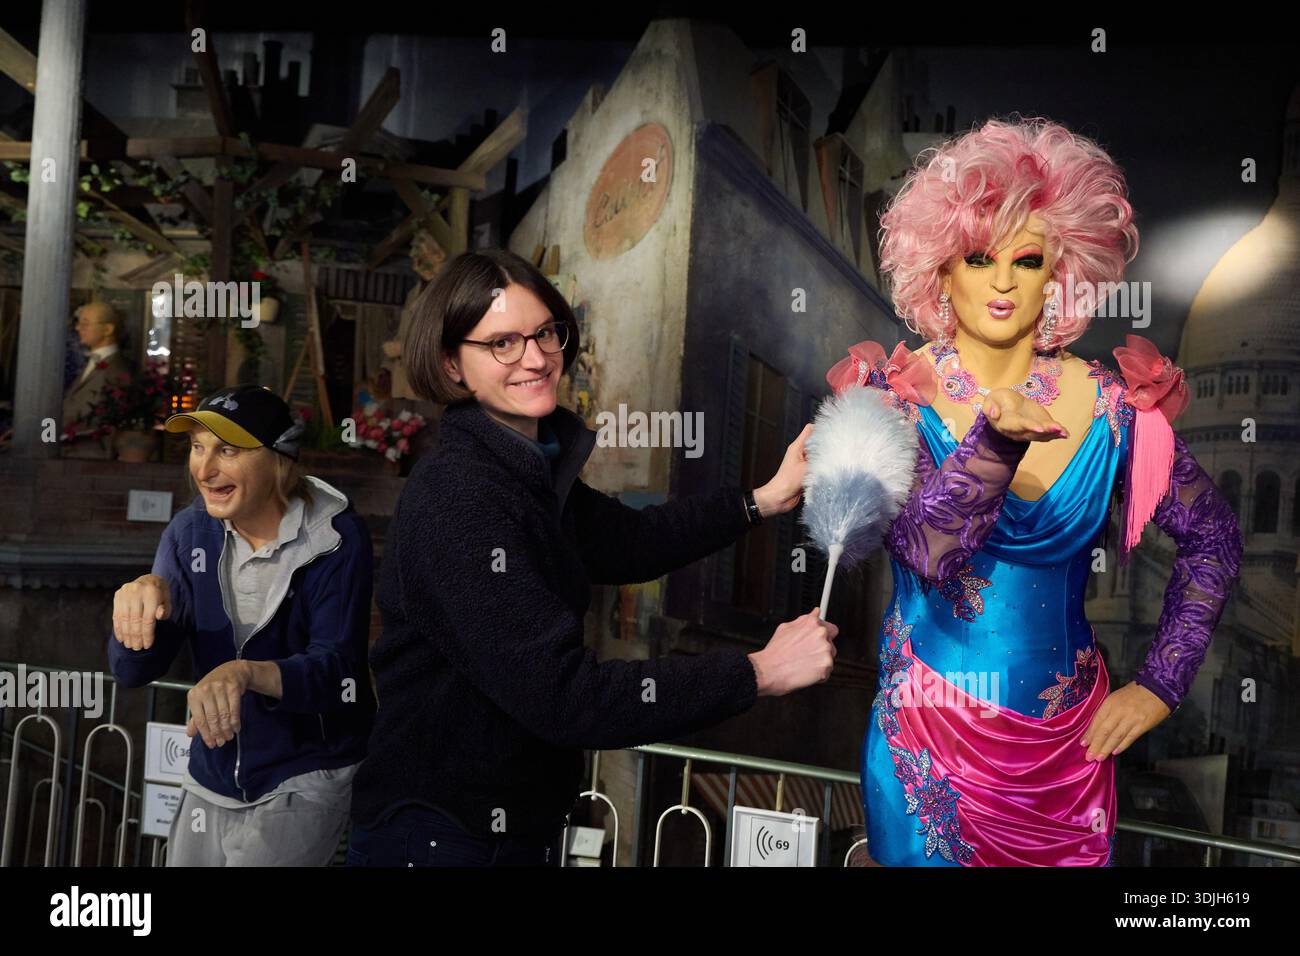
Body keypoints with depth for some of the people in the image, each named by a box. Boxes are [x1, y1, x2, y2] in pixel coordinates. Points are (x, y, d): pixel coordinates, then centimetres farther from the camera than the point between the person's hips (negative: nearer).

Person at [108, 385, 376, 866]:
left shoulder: (338, 538, -17)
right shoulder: (190, 532, -3)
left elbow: (335, 671, -24)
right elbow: (132, 670, -7)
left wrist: (245, 673, -43)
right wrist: (145, 594, -28)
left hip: (307, 778, -5)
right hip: (212, 777, 5)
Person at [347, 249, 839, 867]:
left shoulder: (535, 466, 1)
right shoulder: (458, 498, -26)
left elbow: (624, 542, 16)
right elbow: (563, 698, -30)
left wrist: (764, 500, 6)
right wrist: (759, 672, -25)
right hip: (444, 838, -8)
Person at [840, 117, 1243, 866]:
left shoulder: (1111, 406, -6)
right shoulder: (897, 394, -11)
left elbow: (1214, 539, 5)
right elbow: (923, 551, -24)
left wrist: (1159, 685, 1)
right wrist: (994, 438, -40)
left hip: (1066, 744, 2)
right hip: (930, 739, -1)